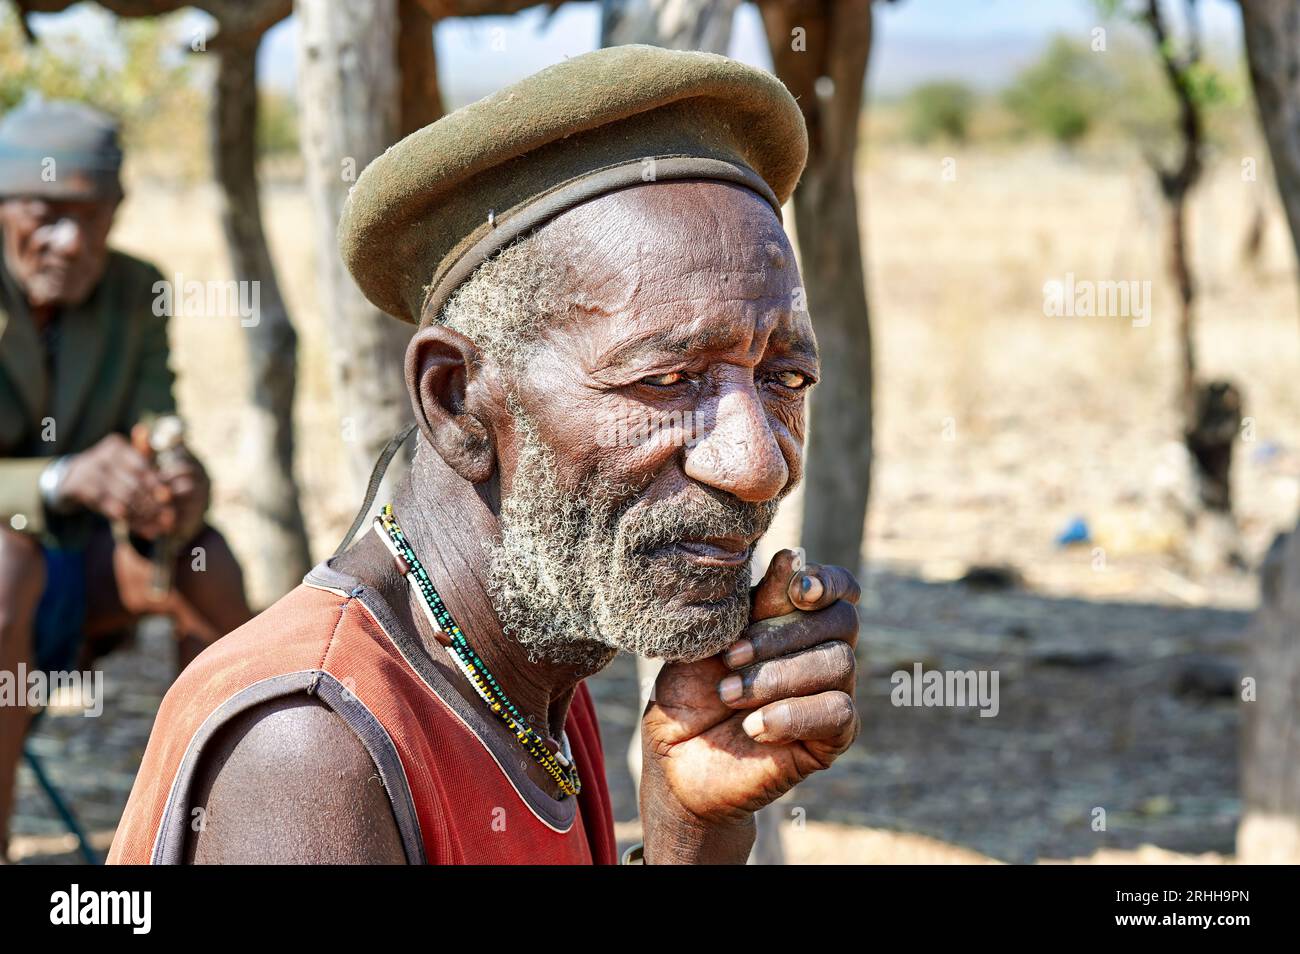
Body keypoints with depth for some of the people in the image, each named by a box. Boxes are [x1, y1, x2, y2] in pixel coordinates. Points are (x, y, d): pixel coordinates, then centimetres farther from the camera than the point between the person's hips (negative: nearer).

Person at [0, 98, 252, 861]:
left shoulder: (134, 292, -2)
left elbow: (163, 447, -8)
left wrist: (173, 496, -32)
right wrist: (66, 481, -43)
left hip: (72, 576, 5)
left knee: (209, 564, -22)